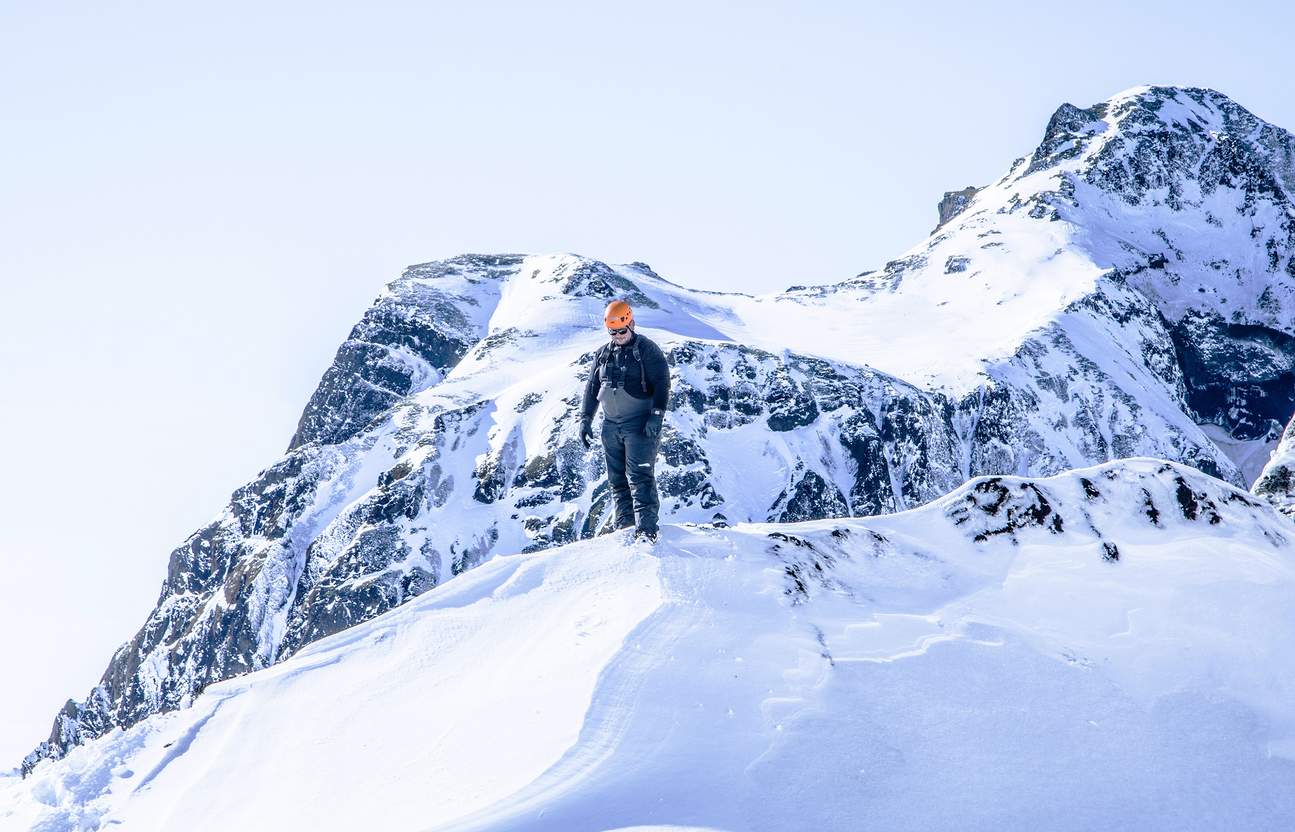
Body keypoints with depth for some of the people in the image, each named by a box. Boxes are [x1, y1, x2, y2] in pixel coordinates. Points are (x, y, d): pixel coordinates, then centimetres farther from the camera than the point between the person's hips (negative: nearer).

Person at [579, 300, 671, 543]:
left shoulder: (647, 349, -4)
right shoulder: (602, 354, 14)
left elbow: (662, 383, -10)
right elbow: (592, 388, 20)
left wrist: (657, 415, -20)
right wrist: (585, 419, 13)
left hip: (640, 424, -6)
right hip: (611, 426, 7)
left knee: (640, 477, -14)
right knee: (616, 478, 8)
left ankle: (647, 529, -18)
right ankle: (625, 524, 15)